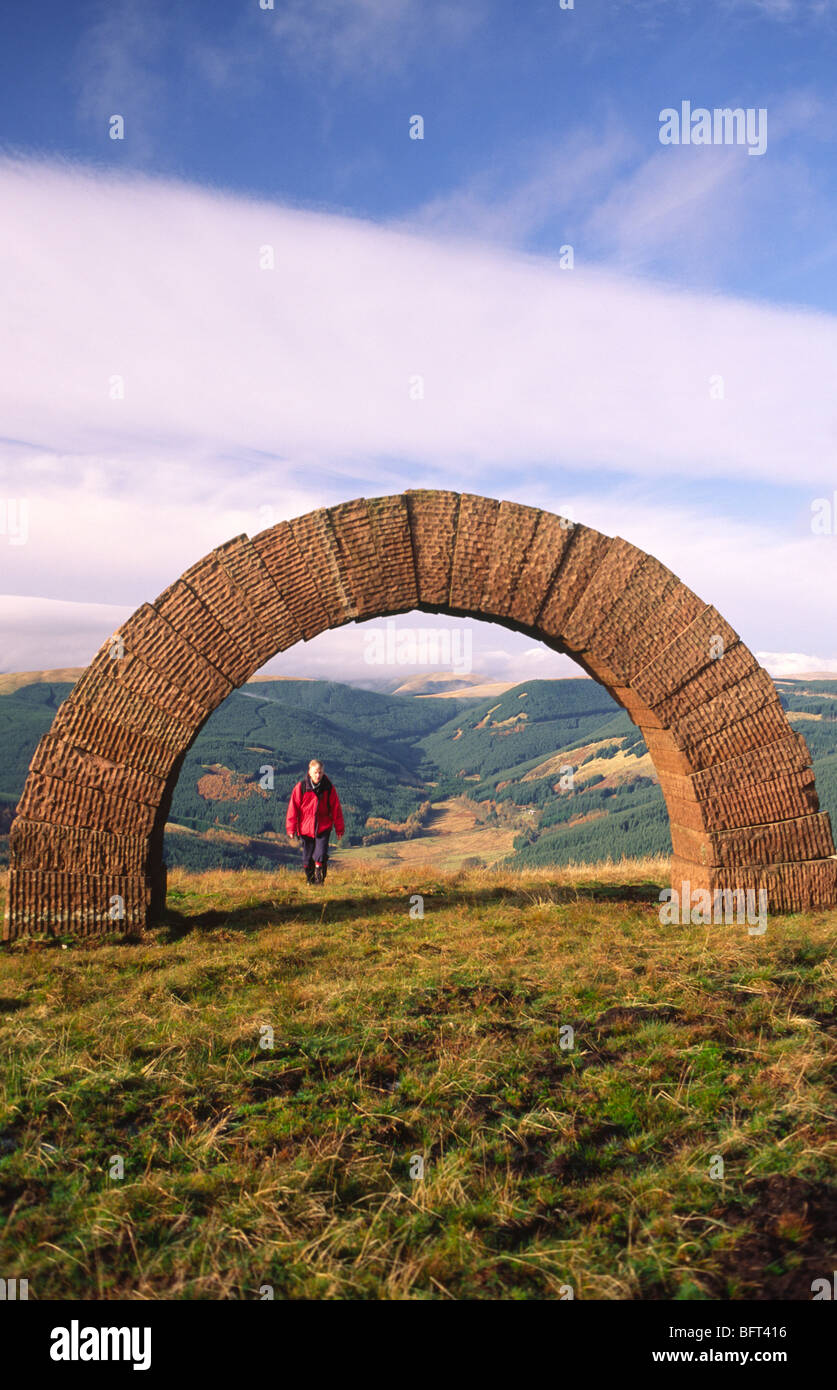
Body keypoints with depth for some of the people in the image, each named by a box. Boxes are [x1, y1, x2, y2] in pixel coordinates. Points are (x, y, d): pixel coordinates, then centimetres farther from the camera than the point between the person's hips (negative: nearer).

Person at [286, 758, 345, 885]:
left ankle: (320, 882, 1)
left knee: (321, 855, -13)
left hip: (323, 828, -1)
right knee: (307, 859, 7)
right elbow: (293, 808, -2)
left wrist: (339, 828, 7)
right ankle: (310, 882, 28)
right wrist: (291, 828, -3)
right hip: (305, 829, 1)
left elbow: (336, 809, 3)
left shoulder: (329, 788, -4)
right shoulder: (300, 787, -7)